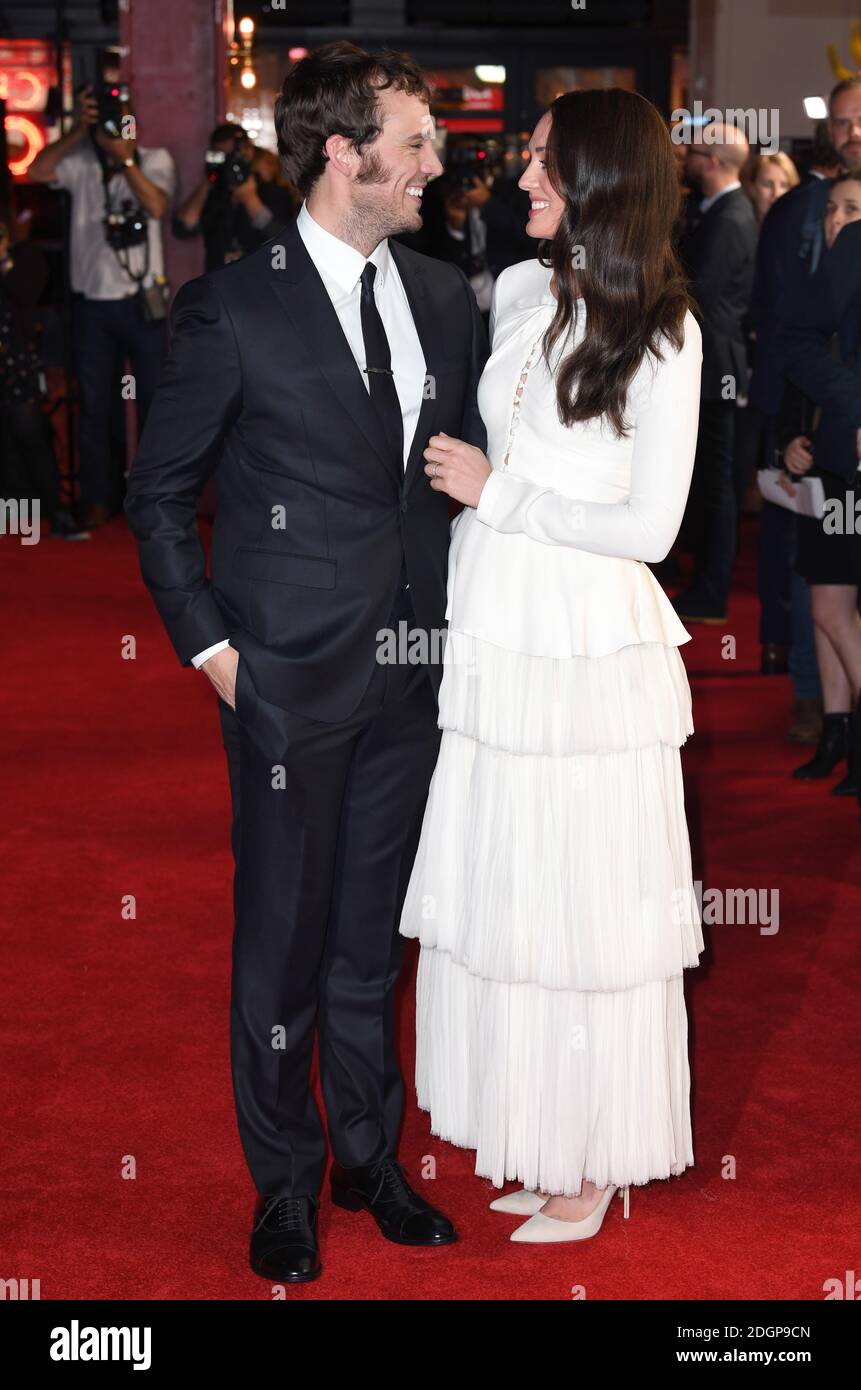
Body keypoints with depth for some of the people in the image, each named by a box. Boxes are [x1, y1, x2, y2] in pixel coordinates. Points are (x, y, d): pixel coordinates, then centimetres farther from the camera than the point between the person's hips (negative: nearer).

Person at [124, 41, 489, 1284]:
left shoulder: (444, 298, 6)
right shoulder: (233, 309, -10)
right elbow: (158, 494, -3)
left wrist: (461, 622, 3)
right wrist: (209, 644, -7)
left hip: (412, 672, 5)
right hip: (290, 678, -4)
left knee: (372, 933, 17)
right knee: (283, 937, 8)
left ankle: (370, 1157, 33)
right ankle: (286, 1182, 25)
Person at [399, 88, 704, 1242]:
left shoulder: (663, 332, -9)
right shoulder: (518, 292, 7)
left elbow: (650, 528, -12)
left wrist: (497, 492, -10)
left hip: (588, 649, -6)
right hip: (492, 636, 6)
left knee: (587, 900, 4)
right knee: (502, 889, 10)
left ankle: (596, 1160, 18)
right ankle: (532, 1135, 24)